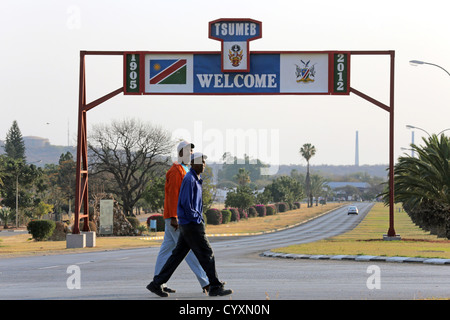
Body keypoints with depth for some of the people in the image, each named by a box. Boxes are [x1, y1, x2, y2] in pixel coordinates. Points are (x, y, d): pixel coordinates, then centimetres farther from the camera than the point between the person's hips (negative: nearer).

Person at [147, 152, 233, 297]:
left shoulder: (196, 180, 18)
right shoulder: (189, 179, -15)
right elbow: (186, 204, -20)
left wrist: (200, 218, 15)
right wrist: (198, 219, -13)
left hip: (188, 225, 10)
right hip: (191, 224, -10)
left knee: (178, 254, 9)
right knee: (206, 254, -4)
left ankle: (156, 284, 9)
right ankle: (215, 287, 3)